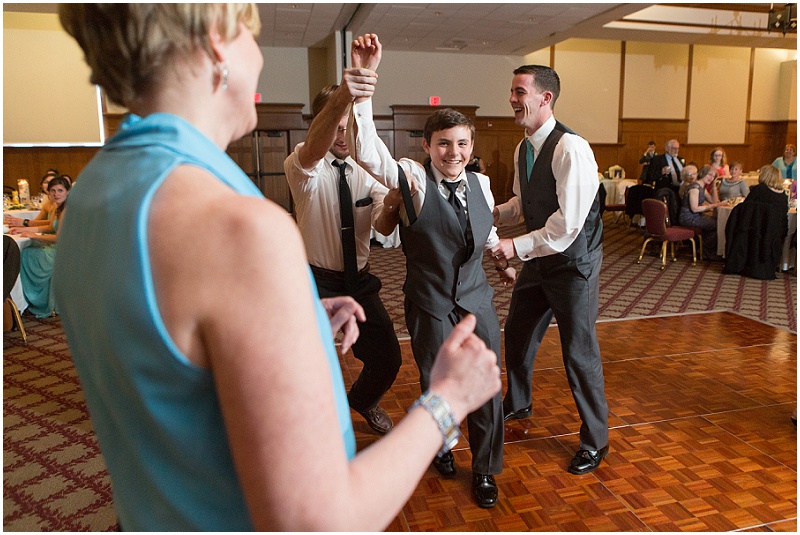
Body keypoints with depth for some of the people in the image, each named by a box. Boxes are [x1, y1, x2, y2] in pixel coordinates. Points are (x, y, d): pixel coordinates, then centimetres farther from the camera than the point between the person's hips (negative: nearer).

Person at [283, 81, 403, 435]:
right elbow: (314, 148, -40)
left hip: (359, 280, 4)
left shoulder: (367, 170, 1)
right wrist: (341, 97, -60)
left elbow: (384, 225, -11)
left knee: (388, 359, 7)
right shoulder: (304, 167, -14)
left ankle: (362, 401, 42)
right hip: (316, 282, -4)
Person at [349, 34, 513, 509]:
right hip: (431, 304, -4)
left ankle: (485, 471, 33)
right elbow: (368, 151, -30)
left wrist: (503, 258, 28)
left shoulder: (480, 182, 2)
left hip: (478, 300, 4)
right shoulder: (413, 179, -13)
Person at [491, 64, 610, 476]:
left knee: (579, 353, 3)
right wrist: (492, 212, -1)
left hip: (574, 263, -8)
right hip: (538, 260, 8)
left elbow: (567, 225, -27)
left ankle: (595, 440, 25)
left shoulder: (571, 148, -23)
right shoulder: (522, 150, 5)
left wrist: (517, 247, -23)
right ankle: (517, 403, 46)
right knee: (516, 334, 19)